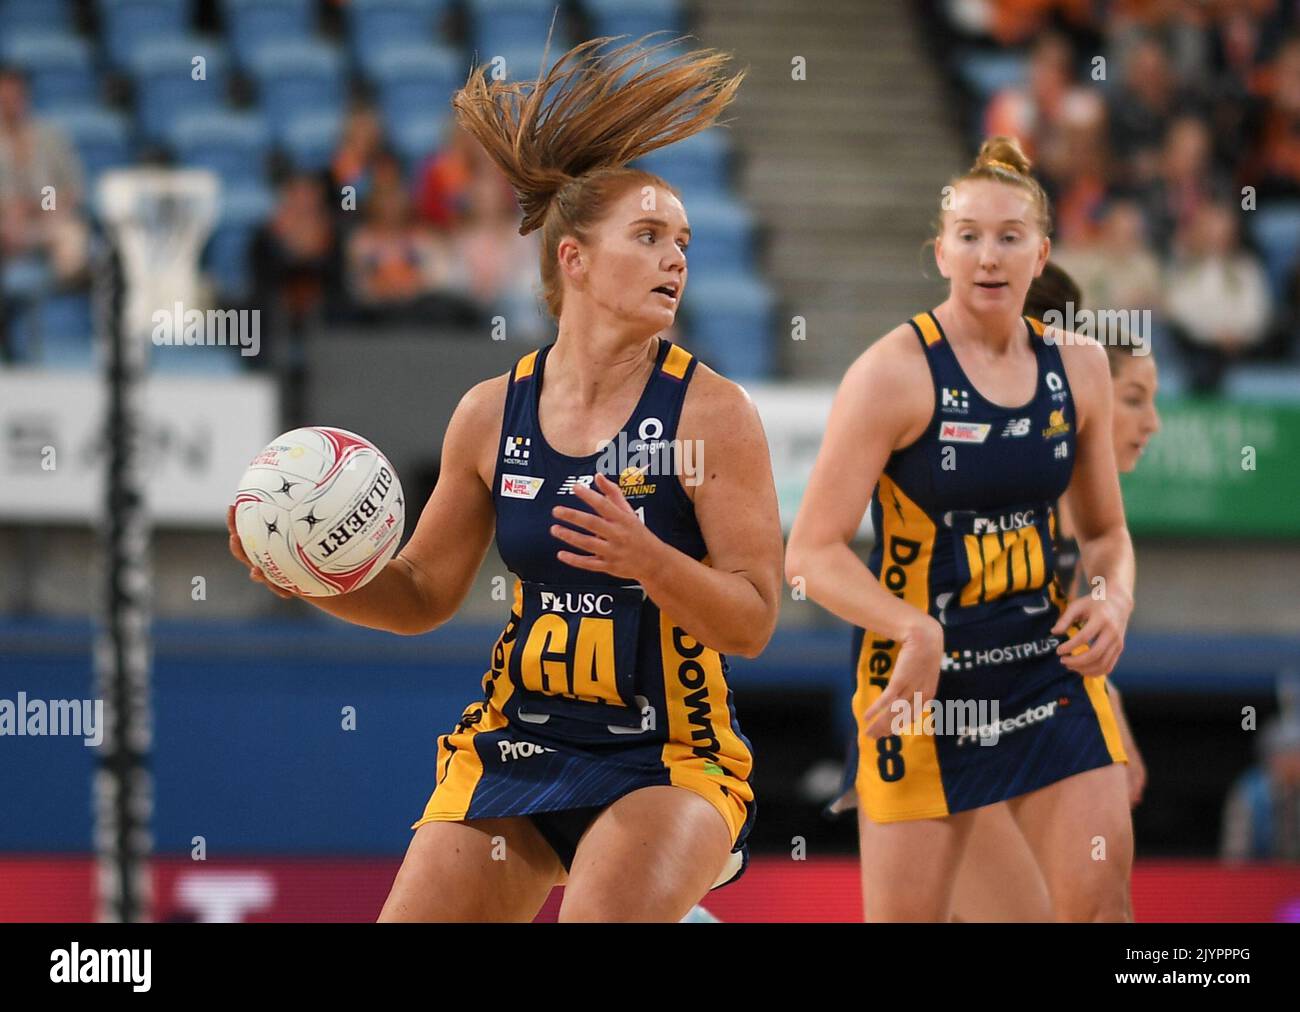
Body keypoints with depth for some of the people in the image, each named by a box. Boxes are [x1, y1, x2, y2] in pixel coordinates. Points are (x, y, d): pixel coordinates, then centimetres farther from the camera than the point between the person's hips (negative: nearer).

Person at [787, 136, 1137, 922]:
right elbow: (811, 553, -15)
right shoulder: (895, 373, -13)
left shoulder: (1079, 368, 4)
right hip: (926, 680, -4)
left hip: (1050, 669, 4)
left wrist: (1115, 599, -5)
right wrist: (916, 632, -30)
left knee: (1103, 903, -5)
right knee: (905, 916, 1)